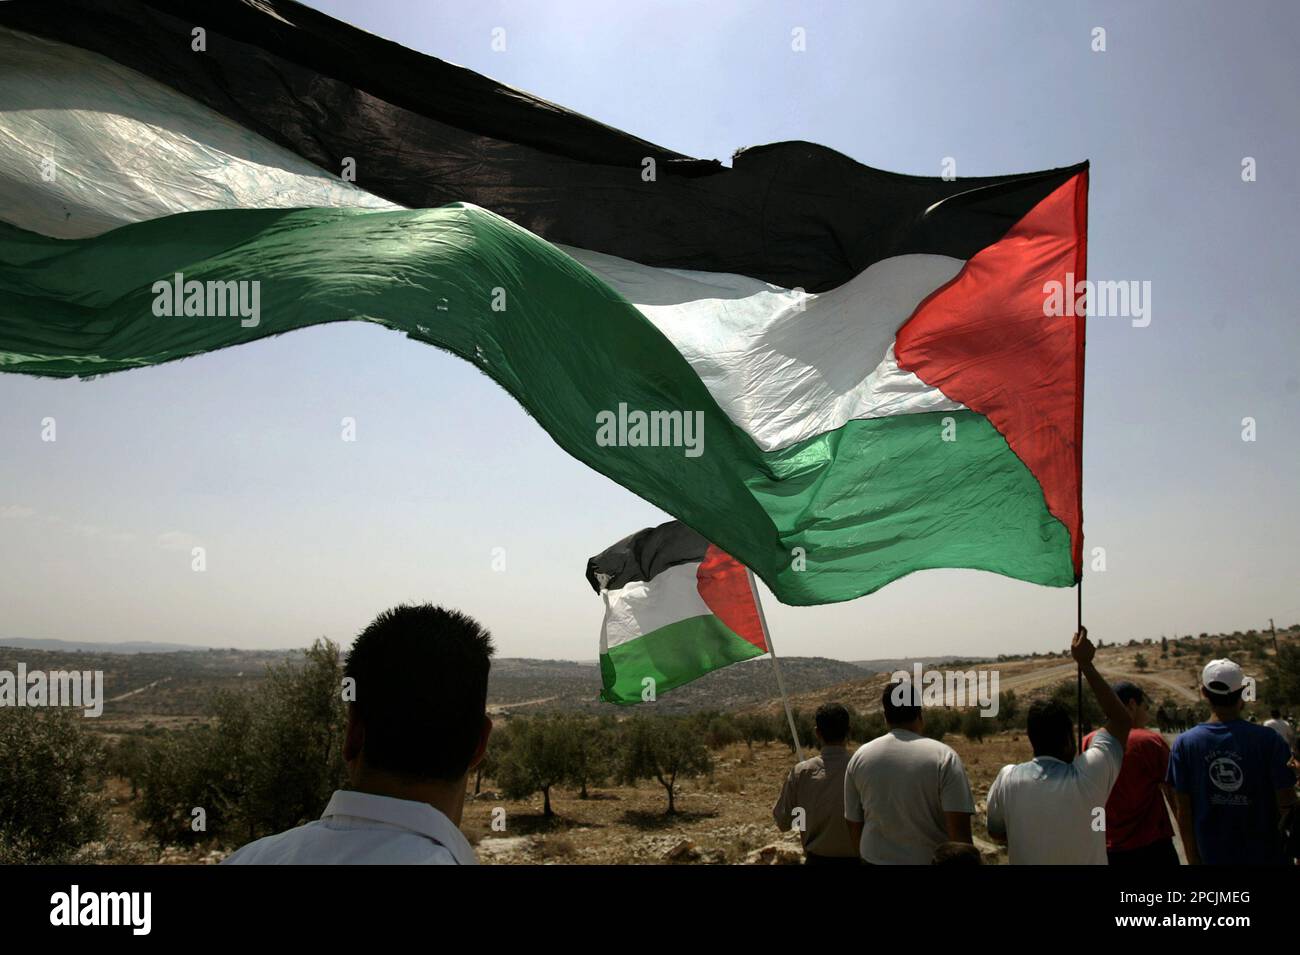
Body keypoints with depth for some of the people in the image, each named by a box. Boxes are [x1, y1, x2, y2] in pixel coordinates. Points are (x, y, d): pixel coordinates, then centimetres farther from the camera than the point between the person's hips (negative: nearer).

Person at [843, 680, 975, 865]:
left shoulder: (859, 757, 0)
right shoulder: (944, 757, -10)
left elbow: (853, 824, 7)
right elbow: (959, 830, -15)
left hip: (875, 859, 3)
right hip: (930, 859, -3)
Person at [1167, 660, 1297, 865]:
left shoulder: (1184, 744, -9)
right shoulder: (1268, 739, -14)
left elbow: (1184, 812, -5)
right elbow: (1286, 802, -11)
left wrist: (1193, 859, 6)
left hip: (1212, 856, 1)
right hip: (1265, 855, -1)